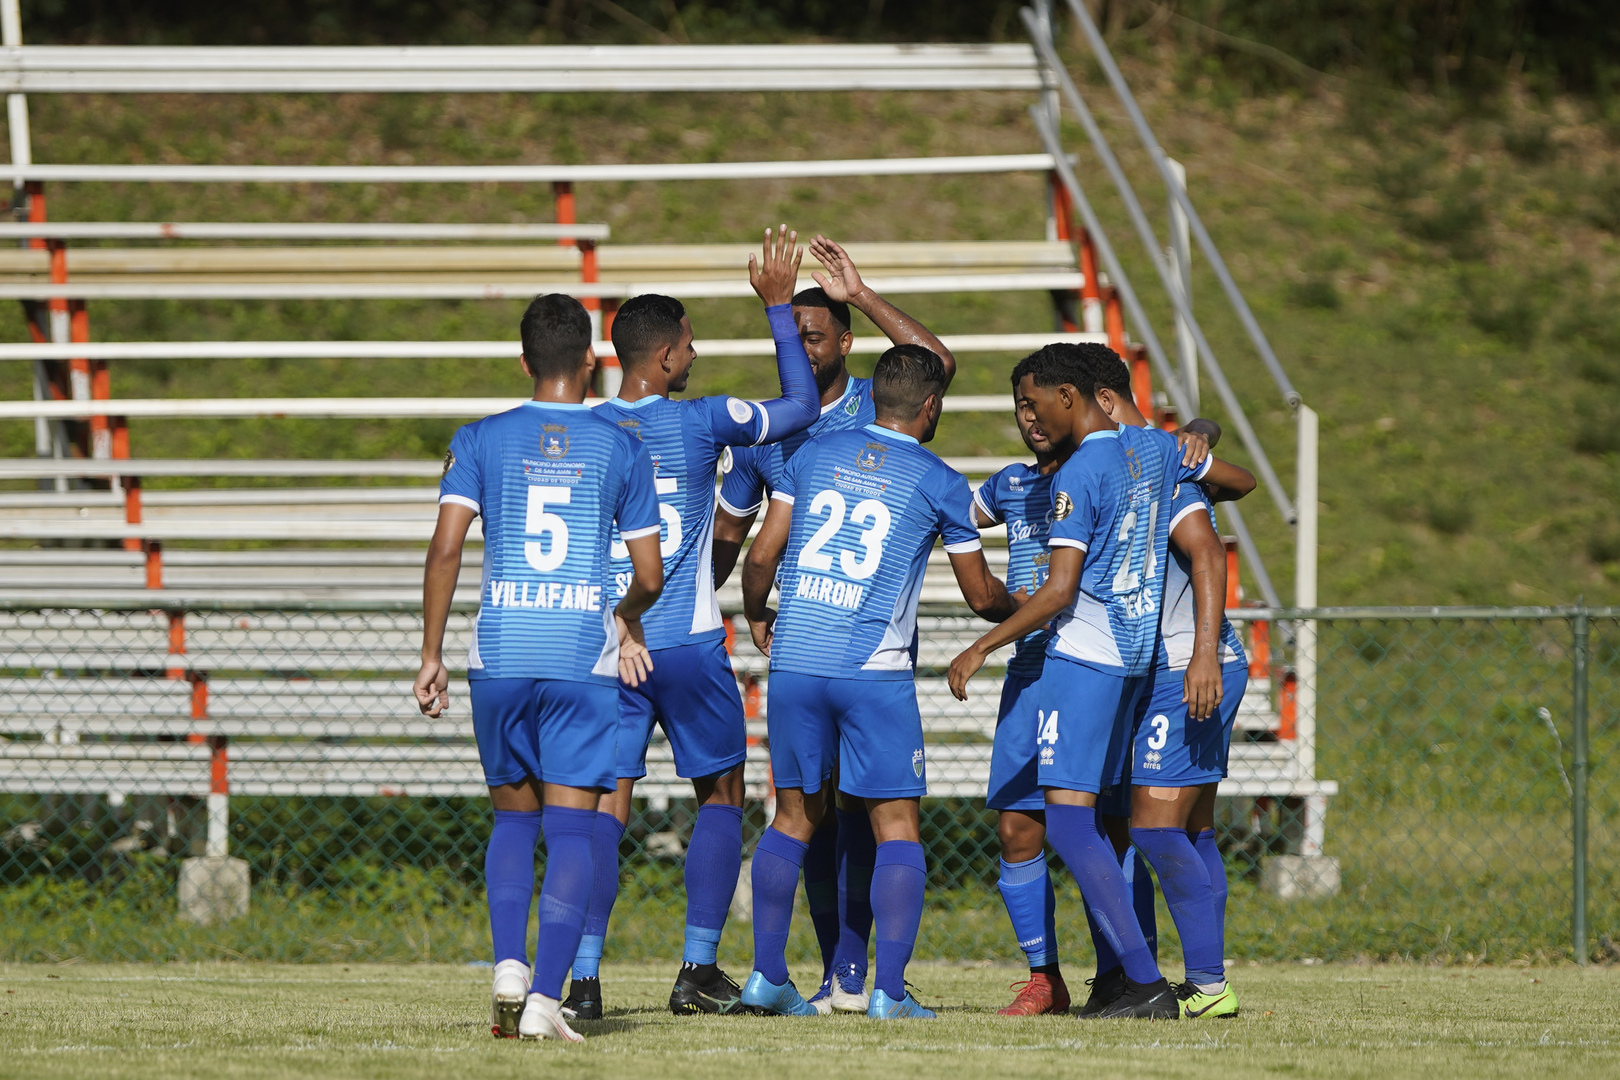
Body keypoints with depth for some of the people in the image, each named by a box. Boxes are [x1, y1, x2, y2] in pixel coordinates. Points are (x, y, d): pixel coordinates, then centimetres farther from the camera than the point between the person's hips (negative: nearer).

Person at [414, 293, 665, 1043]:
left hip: (499, 657, 1)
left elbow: (445, 548, -4)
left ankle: (509, 967, -2)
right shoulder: (621, 450, 5)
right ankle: (544, 998, -13)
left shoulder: (480, 441, 5)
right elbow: (650, 578, 8)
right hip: (584, 660, -1)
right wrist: (627, 622, 30)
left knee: (514, 819, 17)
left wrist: (431, 656, 1)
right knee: (571, 828, -1)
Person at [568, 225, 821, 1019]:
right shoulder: (701, 423, -7)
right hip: (688, 644, -2)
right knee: (721, 797, 14)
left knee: (607, 804, 1)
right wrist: (777, 305, 13)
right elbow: (800, 407, 8)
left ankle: (584, 975, -11)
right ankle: (699, 970, 10)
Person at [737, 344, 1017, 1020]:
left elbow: (763, 554, 6)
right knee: (896, 826, 2)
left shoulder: (815, 454, 9)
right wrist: (1022, 609, 31)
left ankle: (767, 975, 12)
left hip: (794, 660, 3)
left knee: (794, 817, 14)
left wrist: (756, 618, 25)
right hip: (875, 669, -3)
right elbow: (980, 594, 9)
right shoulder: (939, 483, 1)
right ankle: (888, 989, -6)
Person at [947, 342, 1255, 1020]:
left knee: (1067, 821, -10)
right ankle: (1114, 979, 9)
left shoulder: (1077, 477, -14)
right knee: (1088, 820, 14)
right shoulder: (1155, 448, 9)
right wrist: (1172, 503, 42)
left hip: (1082, 654, -9)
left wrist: (982, 648, -10)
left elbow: (1059, 592, -18)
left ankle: (1147, 984, -18)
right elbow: (1241, 481, 24)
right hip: (1135, 657, 9)